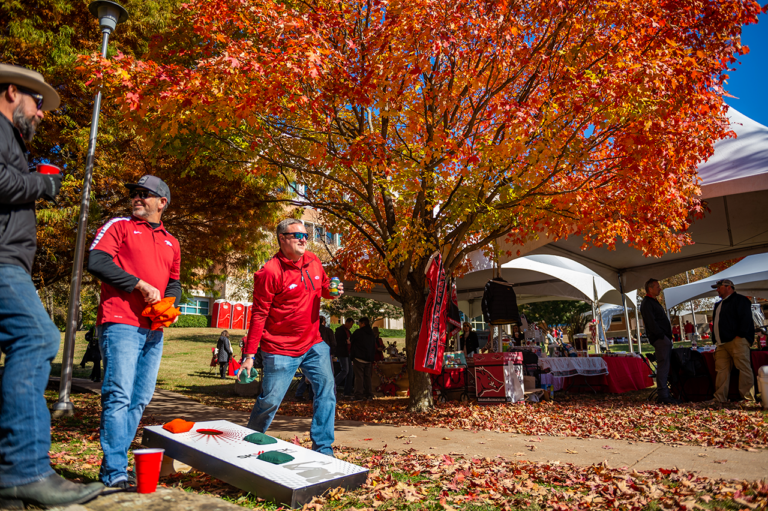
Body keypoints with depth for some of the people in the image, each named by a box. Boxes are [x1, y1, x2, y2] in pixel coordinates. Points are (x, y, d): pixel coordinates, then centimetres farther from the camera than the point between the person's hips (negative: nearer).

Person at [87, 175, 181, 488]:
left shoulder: (171, 243, 19)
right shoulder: (118, 226, 4)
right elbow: (96, 262, -9)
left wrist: (170, 303, 1)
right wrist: (140, 285, -14)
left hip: (153, 330, 6)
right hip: (121, 324, -6)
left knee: (139, 399, 10)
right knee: (119, 396, -9)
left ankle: (116, 462, 21)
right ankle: (114, 472, -1)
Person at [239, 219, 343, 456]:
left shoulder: (313, 261, 5)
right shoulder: (270, 271, -15)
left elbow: (323, 287, 21)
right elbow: (259, 314, -13)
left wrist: (332, 291, -4)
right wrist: (250, 354, -13)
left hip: (313, 344, 6)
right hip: (280, 350, -5)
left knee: (326, 388, -4)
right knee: (270, 400, 4)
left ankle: (323, 448, 8)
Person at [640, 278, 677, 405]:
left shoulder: (654, 302, 23)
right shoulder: (646, 303, -9)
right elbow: (651, 323, -18)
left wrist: (668, 336, 16)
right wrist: (661, 336, -19)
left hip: (664, 338, 10)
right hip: (659, 339, -10)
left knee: (665, 366, 10)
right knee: (663, 366, -10)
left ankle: (665, 394, 15)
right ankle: (663, 396, -9)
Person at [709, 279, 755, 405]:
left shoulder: (740, 300, 1)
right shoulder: (718, 305, 26)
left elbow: (746, 319, -10)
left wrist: (739, 336, -18)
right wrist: (716, 341, 18)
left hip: (737, 341, -8)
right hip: (722, 343, 8)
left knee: (744, 368, -8)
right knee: (722, 370, 3)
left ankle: (747, 396, -4)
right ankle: (720, 398, 2)